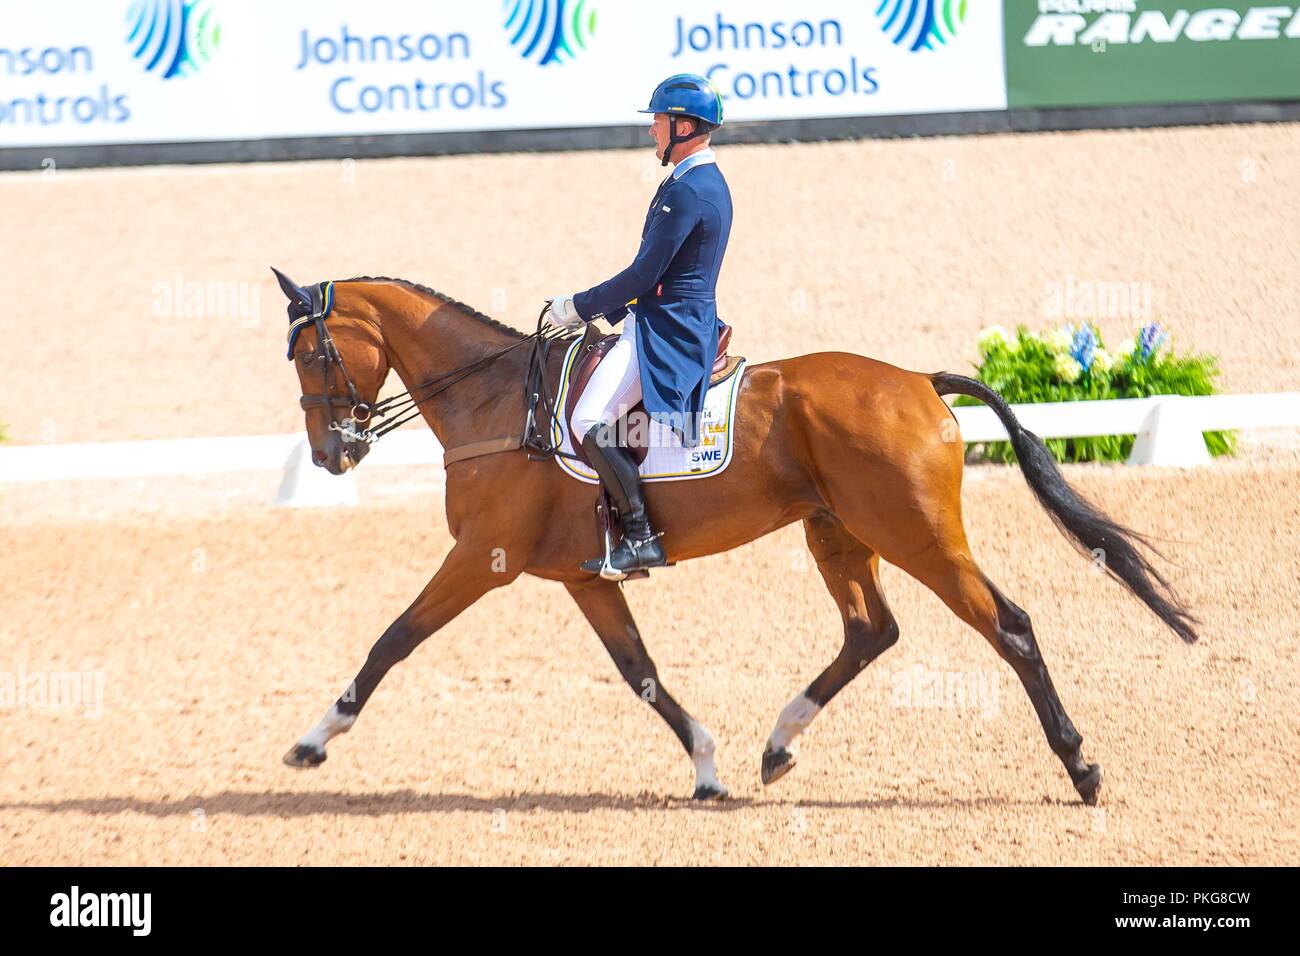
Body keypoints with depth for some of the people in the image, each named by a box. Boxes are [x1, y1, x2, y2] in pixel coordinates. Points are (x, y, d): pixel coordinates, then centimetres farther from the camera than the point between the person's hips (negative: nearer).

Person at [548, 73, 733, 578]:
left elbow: (644, 276, -18)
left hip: (666, 329, -11)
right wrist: (605, 311, 20)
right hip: (688, 323, 11)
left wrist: (580, 307, -8)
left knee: (590, 422, -21)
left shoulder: (685, 191, -17)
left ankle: (641, 537, -20)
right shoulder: (710, 184, 16)